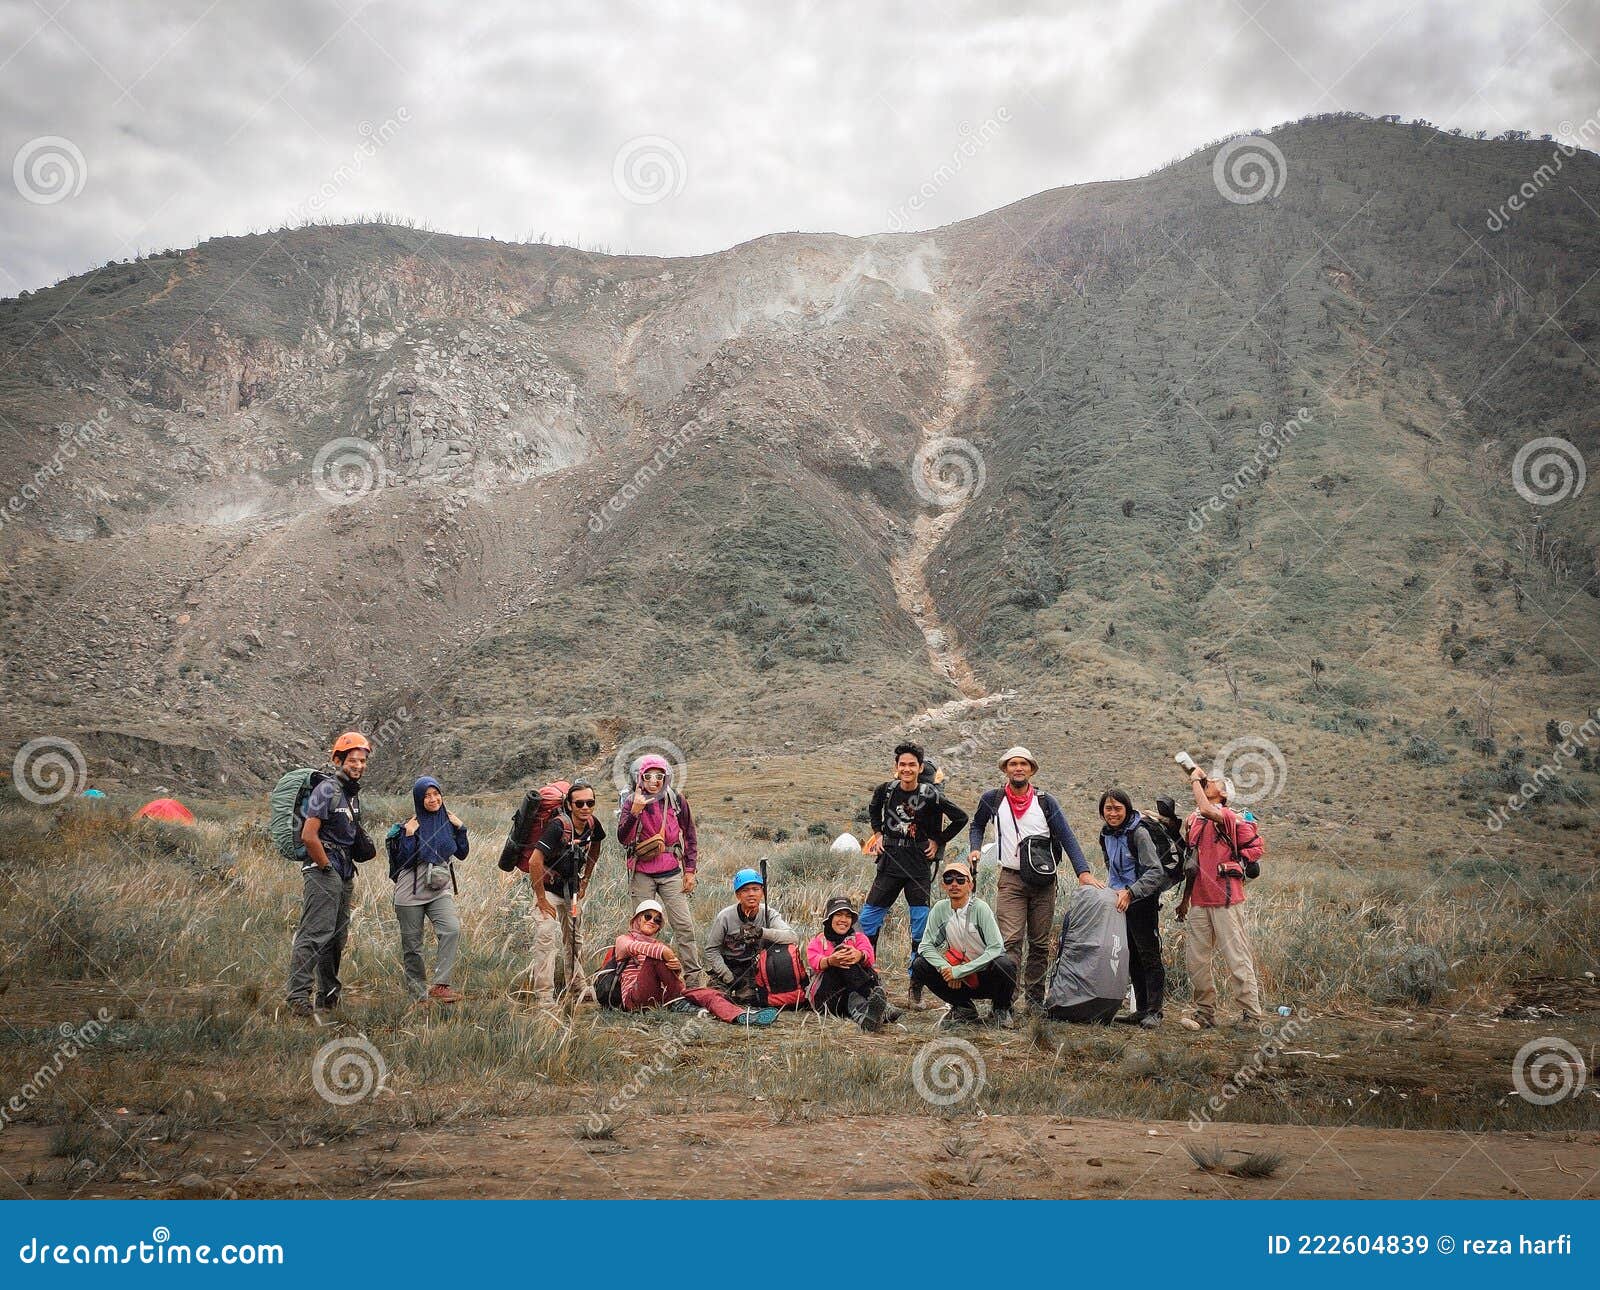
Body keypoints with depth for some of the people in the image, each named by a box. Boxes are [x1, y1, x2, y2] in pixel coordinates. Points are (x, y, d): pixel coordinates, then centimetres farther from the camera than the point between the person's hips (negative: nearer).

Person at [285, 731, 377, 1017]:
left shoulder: (353, 792, 14)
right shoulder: (327, 789, -15)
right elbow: (309, 836, -21)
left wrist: (364, 846, 12)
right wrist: (326, 867, -14)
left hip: (344, 875, 10)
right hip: (322, 873, -10)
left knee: (337, 936, 14)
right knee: (314, 934, -12)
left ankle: (328, 997, 22)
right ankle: (298, 996, -12)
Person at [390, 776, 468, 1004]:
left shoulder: (448, 822, 7)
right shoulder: (411, 825, -5)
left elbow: (462, 854, 12)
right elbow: (403, 861, -10)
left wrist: (460, 828, 0)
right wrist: (409, 835, -19)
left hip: (440, 890, 2)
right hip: (412, 891, -2)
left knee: (452, 929, -23)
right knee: (411, 944, 4)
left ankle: (440, 985, -20)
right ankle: (419, 993, 16)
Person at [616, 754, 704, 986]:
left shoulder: (676, 800, 2)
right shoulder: (631, 801, -2)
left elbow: (690, 836, 11)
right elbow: (622, 838, -13)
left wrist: (690, 870, 6)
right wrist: (634, 811, -26)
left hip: (671, 873, 1)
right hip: (642, 874, -1)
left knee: (684, 926, -3)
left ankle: (694, 976, 2)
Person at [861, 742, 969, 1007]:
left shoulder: (930, 795, -9)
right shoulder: (886, 790, 0)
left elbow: (960, 818, 2)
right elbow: (873, 810, 23)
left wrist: (938, 841, 1)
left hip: (918, 868, -3)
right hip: (890, 863, 3)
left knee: (921, 929, -2)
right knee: (867, 919, 0)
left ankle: (916, 989, 6)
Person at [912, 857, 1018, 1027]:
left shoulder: (980, 908, -16)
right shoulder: (939, 909, -5)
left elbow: (996, 948, -23)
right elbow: (926, 946, -4)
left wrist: (959, 971, -26)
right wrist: (945, 968, -22)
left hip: (986, 976, -3)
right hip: (960, 981, 3)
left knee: (1006, 964, -34)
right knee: (920, 966, -16)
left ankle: (1001, 1009, -2)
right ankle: (964, 1008, 2)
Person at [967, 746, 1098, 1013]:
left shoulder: (1046, 803, 2)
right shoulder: (992, 800, 3)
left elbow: (1067, 837, -4)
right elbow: (977, 826, 21)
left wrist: (1083, 871, -16)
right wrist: (975, 849, 1)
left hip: (1044, 881, 2)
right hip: (1010, 879, -2)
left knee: (1040, 943, 7)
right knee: (1010, 941, -13)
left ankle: (1035, 997, 15)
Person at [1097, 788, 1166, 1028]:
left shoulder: (1139, 833, -15)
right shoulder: (1106, 834, 8)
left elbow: (1156, 872, -20)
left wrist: (1130, 892, -27)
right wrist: (1112, 890, 11)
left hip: (1142, 903, -7)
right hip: (1119, 902, 8)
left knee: (1149, 956, -6)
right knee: (1132, 959, 11)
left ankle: (1153, 1012, -5)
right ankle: (1141, 1009, 16)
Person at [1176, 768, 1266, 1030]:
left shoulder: (1229, 817, -5)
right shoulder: (1192, 821, 17)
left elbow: (1207, 810, -28)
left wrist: (1195, 779, -12)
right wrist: (1185, 899, 23)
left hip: (1226, 900, -7)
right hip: (1199, 901, 7)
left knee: (1237, 958, -4)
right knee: (1195, 959, 5)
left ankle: (1252, 1013, 3)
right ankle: (1205, 1012, 13)